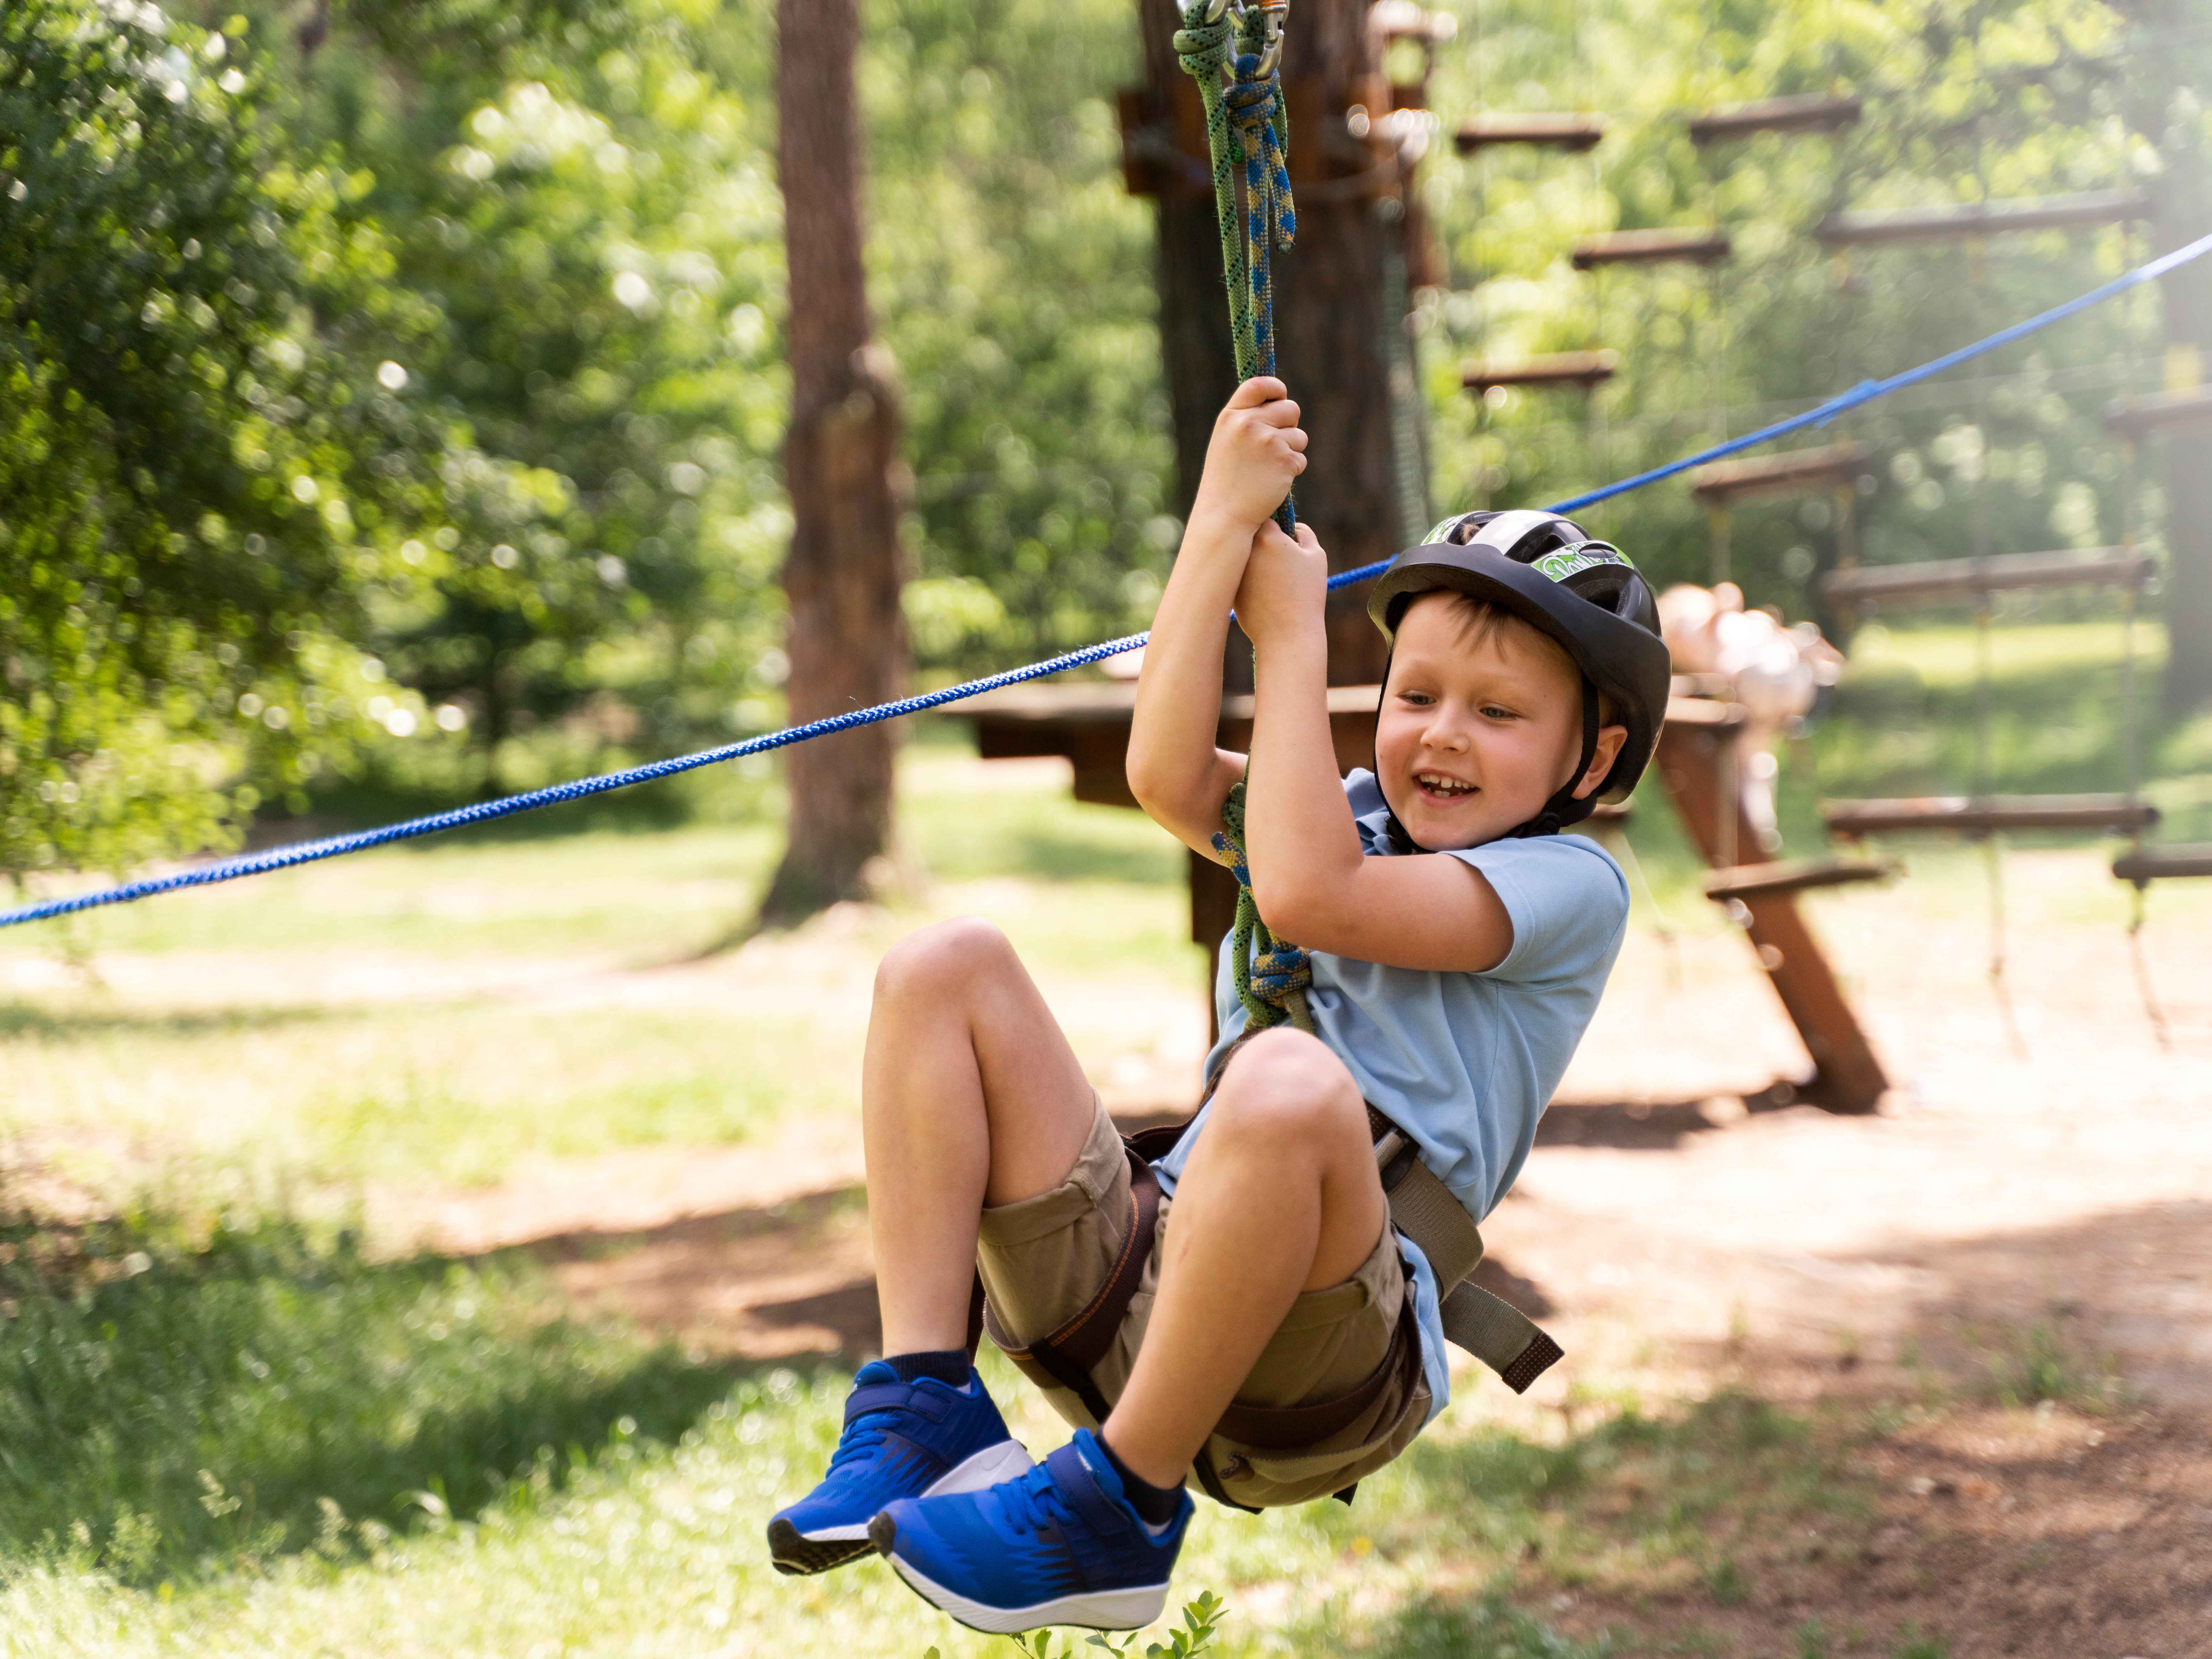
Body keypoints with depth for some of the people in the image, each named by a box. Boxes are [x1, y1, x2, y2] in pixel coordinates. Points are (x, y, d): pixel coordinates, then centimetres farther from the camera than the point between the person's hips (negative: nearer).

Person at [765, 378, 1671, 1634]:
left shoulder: (1572, 886, 1)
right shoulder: (1355, 818, 21)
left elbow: (1304, 897, -15)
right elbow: (1168, 779, 0)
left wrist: (1294, 635, -6)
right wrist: (1223, 527, -3)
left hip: (1336, 1360, -7)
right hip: (1136, 1285, 7)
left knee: (1291, 1081, -39)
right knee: (946, 970, 0)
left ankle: (1116, 1509, -23)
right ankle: (925, 1405, -11)